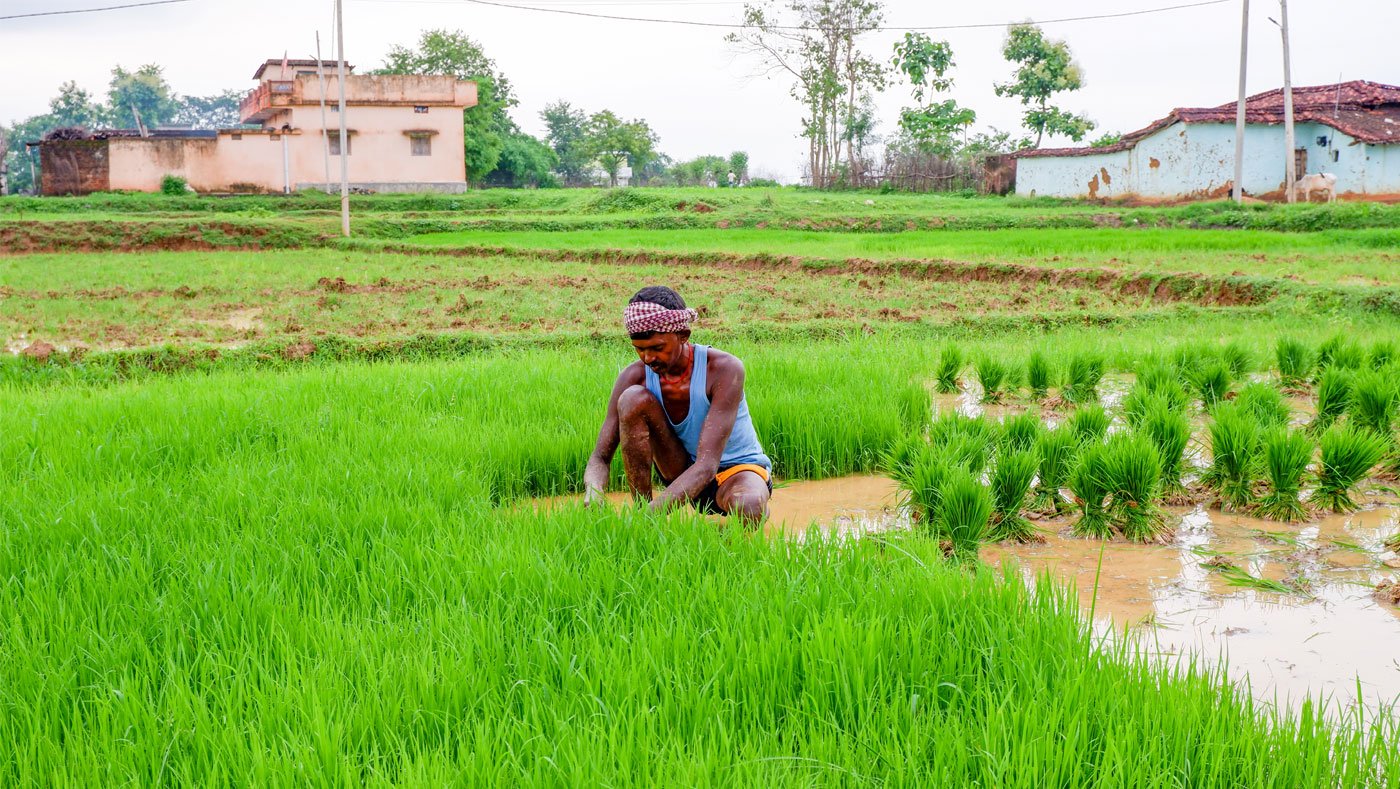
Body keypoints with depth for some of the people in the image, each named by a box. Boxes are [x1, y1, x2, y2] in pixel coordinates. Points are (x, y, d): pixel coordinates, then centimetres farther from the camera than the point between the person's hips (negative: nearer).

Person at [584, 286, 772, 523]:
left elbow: (707, 465, -34)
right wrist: (593, 496, -38)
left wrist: (653, 512, -47)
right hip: (683, 472, 3)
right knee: (633, 398, -22)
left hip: (737, 469, -3)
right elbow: (599, 458, -14)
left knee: (750, 508, -41)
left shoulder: (724, 368, -27)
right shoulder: (635, 376, -15)